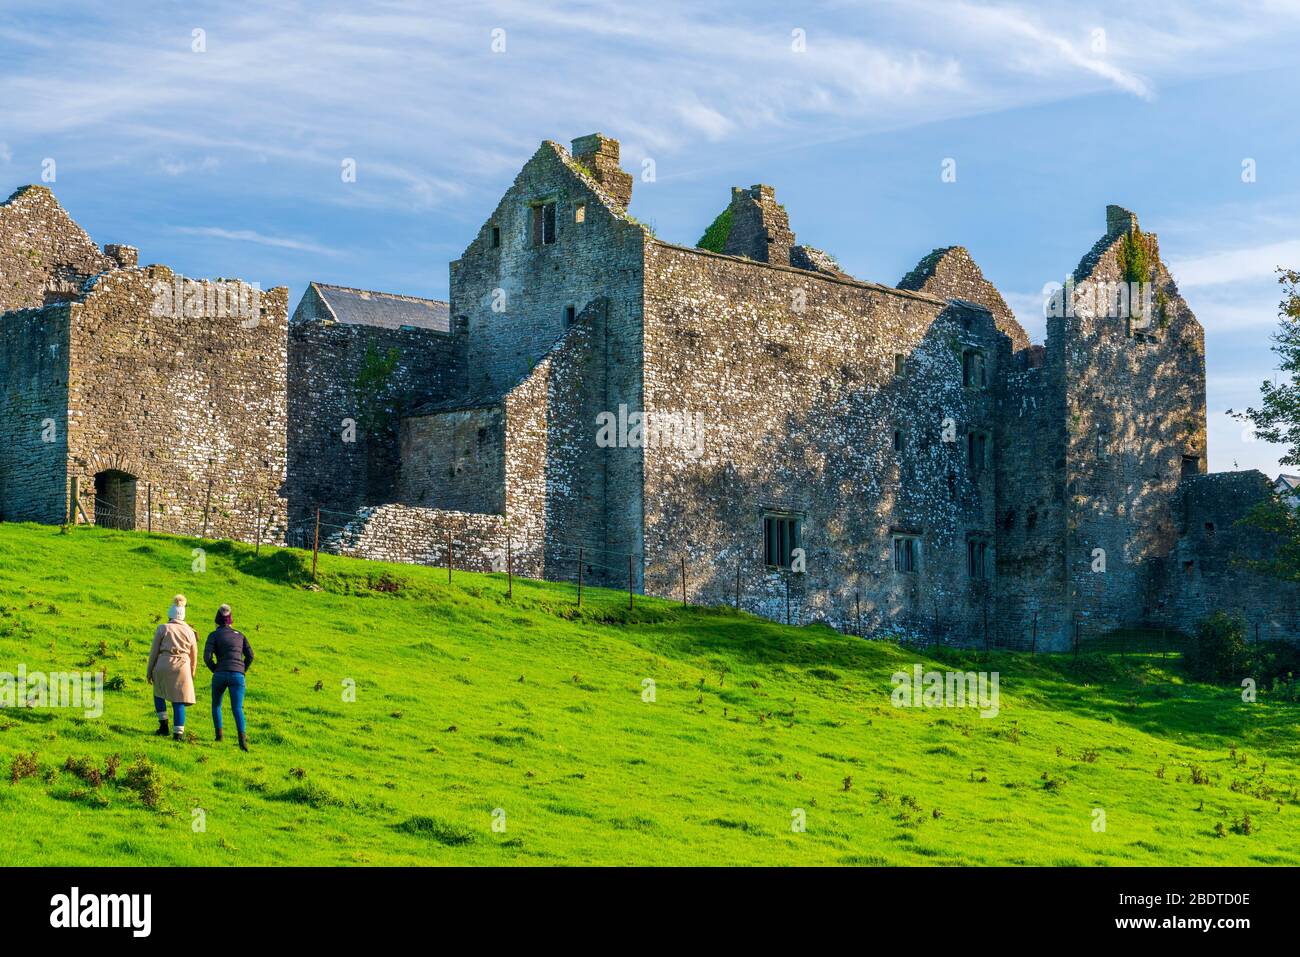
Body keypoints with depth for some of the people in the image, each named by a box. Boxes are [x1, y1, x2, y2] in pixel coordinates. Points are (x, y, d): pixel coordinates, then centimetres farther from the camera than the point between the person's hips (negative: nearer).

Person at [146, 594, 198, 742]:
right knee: (178, 701, 3)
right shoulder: (189, 631, 9)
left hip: (163, 665, -1)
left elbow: (154, 650, 1)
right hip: (182, 667, 1)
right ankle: (178, 733, -2)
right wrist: (192, 673, 25)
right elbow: (194, 655, 13)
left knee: (159, 694, 23)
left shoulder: (163, 628, 3)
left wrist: (149, 670, 7)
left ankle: (163, 725, 15)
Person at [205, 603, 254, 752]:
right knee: (237, 708, -6)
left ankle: (219, 733, 15)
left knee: (216, 704, 24)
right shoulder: (239, 635, 17)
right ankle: (242, 736, -30)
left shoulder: (214, 635, 6)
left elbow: (207, 657, -6)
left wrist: (215, 670, 9)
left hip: (220, 674, -1)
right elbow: (250, 656, 8)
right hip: (237, 676, 1)